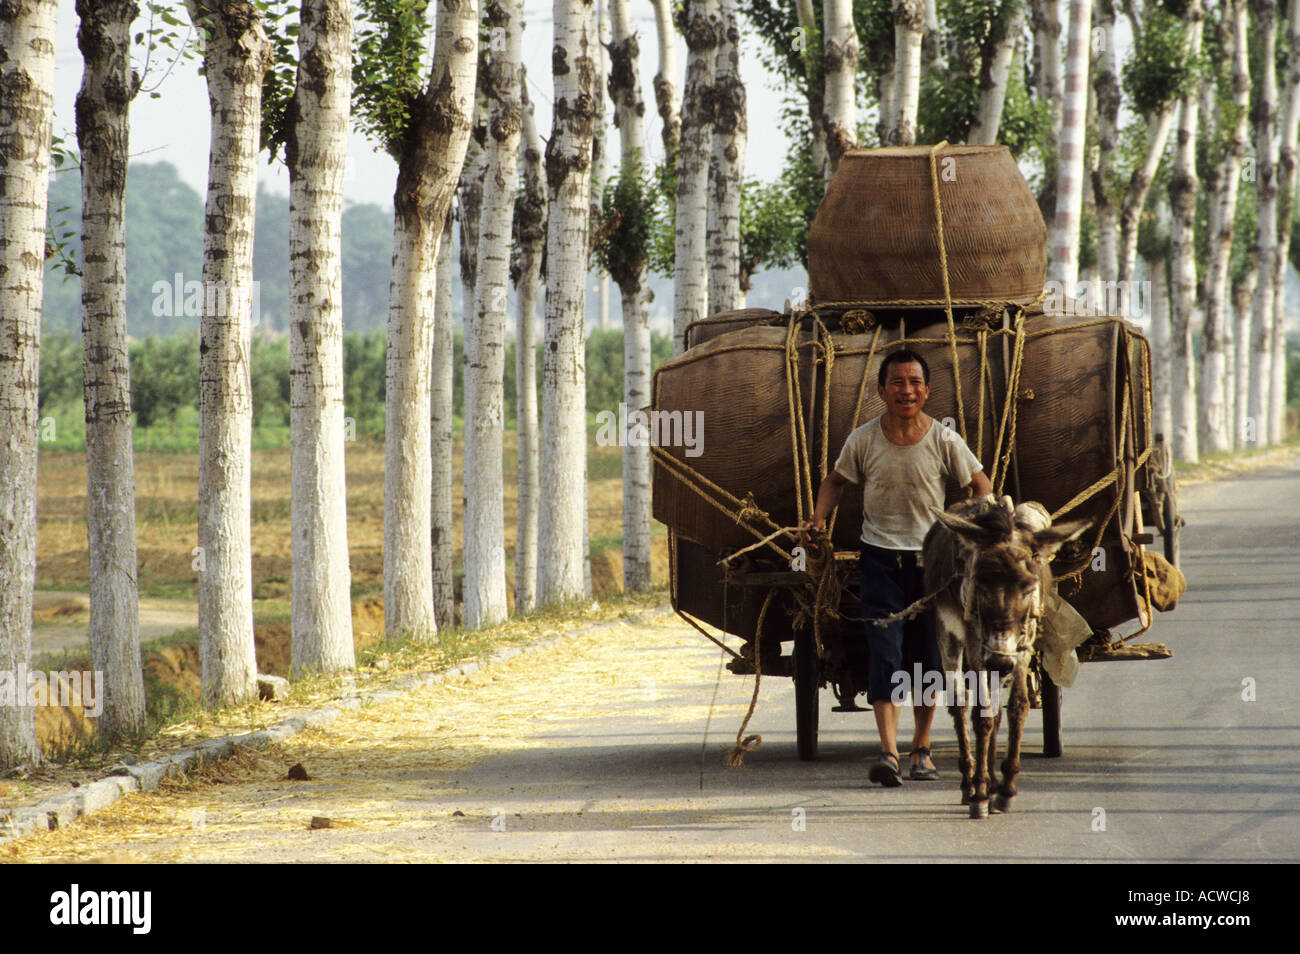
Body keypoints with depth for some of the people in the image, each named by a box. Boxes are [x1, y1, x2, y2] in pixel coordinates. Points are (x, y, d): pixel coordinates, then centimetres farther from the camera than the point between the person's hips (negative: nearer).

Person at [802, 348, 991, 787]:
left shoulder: (945, 442, -8)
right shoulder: (863, 440, -6)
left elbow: (980, 486, 2)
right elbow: (836, 480, 12)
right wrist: (819, 518, -4)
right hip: (880, 556, 0)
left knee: (927, 657, 7)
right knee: (884, 655, -12)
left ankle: (922, 749, 22)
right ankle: (889, 752, -18)